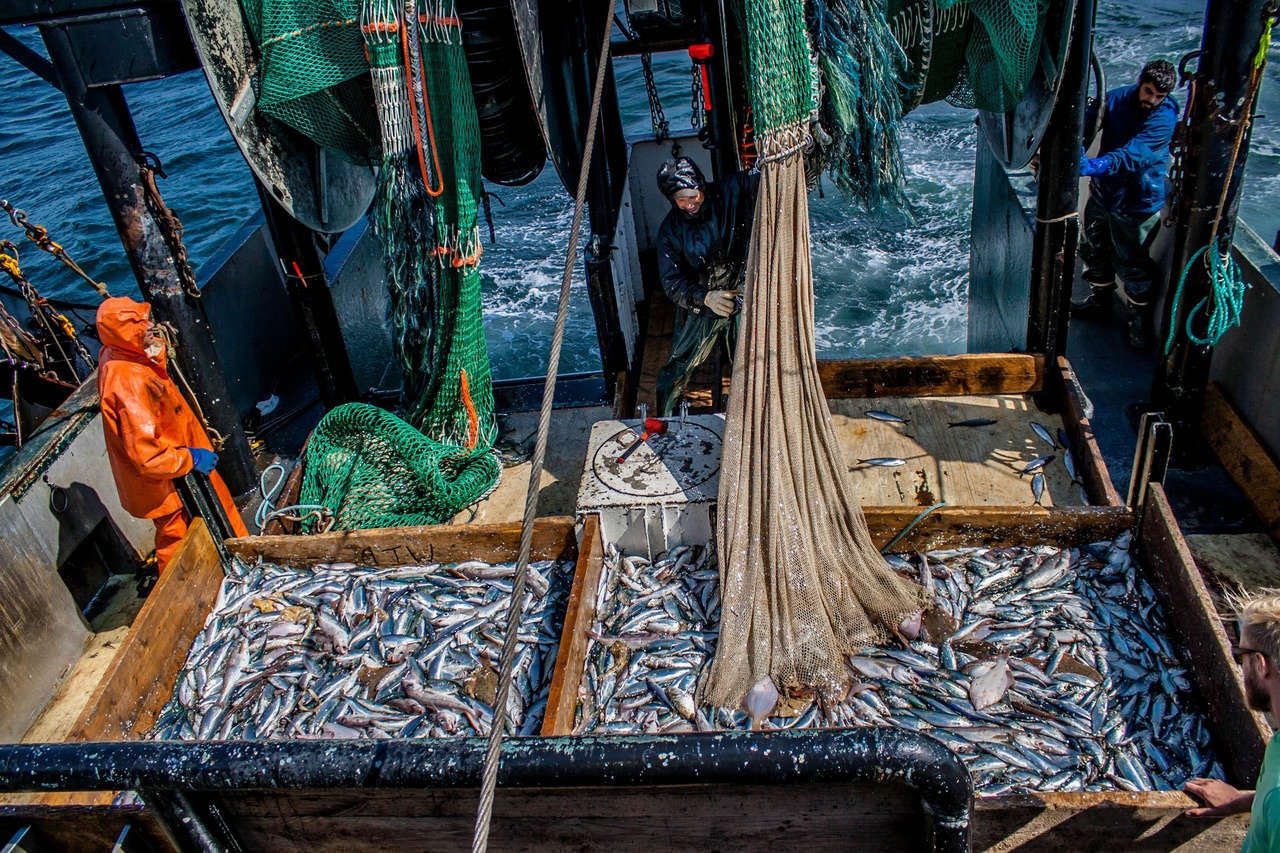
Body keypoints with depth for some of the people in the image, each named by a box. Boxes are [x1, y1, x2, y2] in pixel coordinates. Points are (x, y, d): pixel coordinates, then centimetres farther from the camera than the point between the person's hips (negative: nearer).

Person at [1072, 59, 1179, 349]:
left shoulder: (1165, 118, -20)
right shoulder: (1117, 98, -5)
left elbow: (1132, 155, -33)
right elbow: (1087, 119, -14)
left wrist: (1093, 167, -49)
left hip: (1136, 202, -5)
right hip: (1103, 191, 5)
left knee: (1131, 261, 1)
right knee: (1093, 248, 19)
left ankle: (1140, 317, 21)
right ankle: (1100, 300, 41)